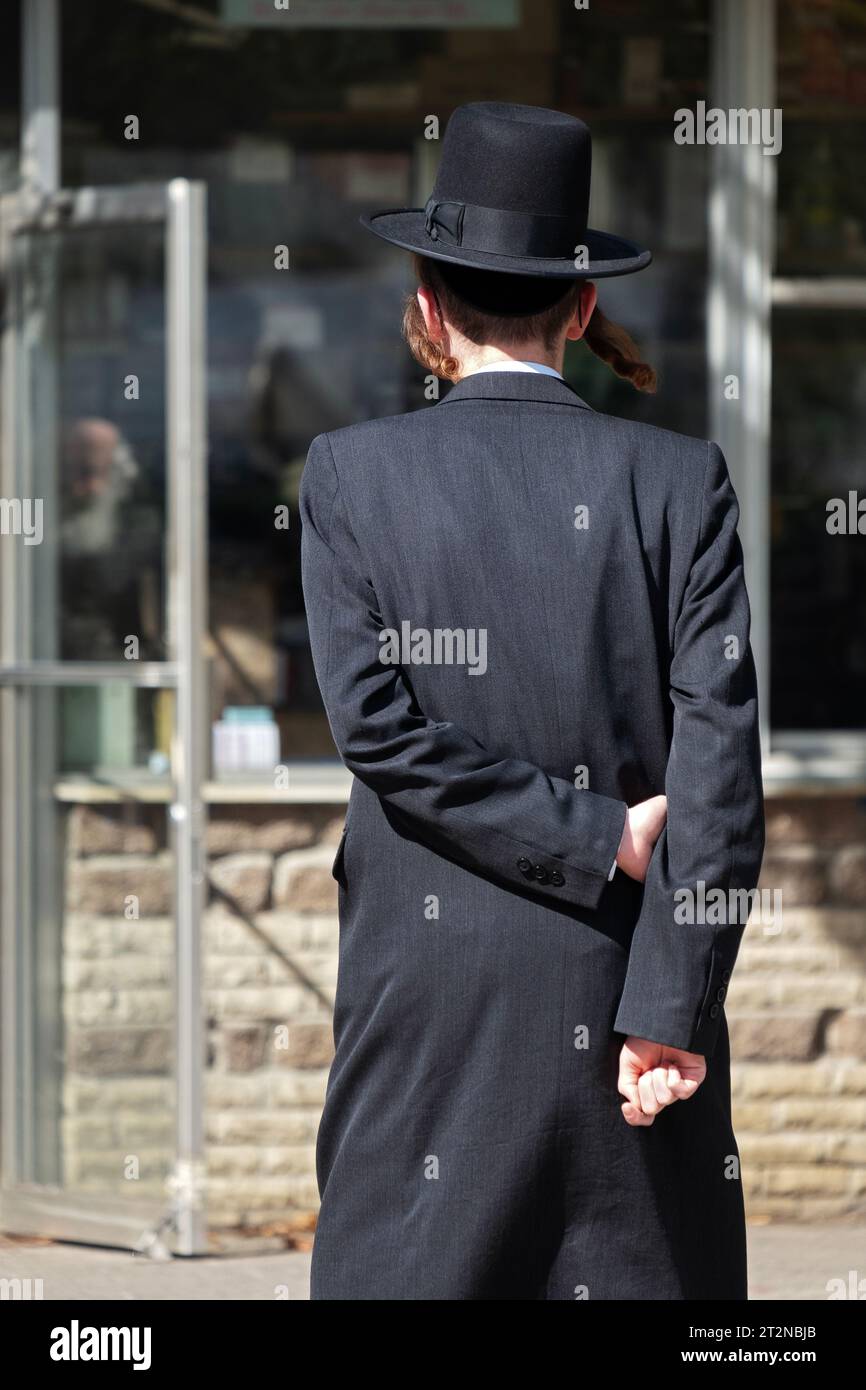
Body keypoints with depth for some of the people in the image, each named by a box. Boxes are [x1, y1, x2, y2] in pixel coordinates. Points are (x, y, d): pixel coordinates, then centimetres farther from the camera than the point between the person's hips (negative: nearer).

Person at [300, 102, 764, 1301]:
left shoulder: (352, 473, 1)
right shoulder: (680, 480, 0)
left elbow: (377, 724, -7)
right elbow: (719, 752, -6)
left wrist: (600, 841, -5)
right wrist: (673, 1007, -7)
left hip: (432, 988, 0)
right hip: (620, 974, 1)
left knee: (403, 1267, 2)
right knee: (645, 1273, 5)